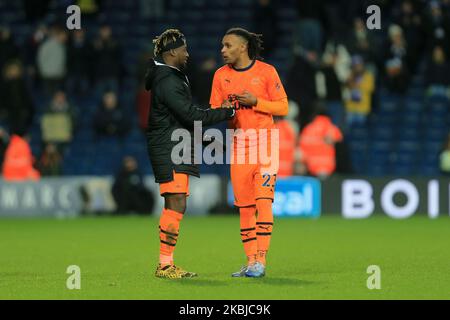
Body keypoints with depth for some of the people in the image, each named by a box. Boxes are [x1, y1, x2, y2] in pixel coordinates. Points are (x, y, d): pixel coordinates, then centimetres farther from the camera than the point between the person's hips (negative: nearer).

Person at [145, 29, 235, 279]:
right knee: (176, 205, -12)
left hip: (174, 149, 11)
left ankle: (166, 264, 11)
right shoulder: (167, 81, -16)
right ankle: (165, 264, -11)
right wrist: (227, 112, -14)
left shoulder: (171, 76, 17)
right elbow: (191, 115, -20)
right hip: (170, 150, -11)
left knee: (174, 206, 10)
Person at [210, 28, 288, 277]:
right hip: (238, 145, 4)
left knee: (263, 202, -12)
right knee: (244, 206, 4)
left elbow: (283, 107, -2)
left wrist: (255, 101, -15)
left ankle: (261, 260, -12)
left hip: (264, 143, -4)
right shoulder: (221, 75, 7)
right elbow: (214, 111, 11)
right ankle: (250, 261, 10)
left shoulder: (266, 71, -3)